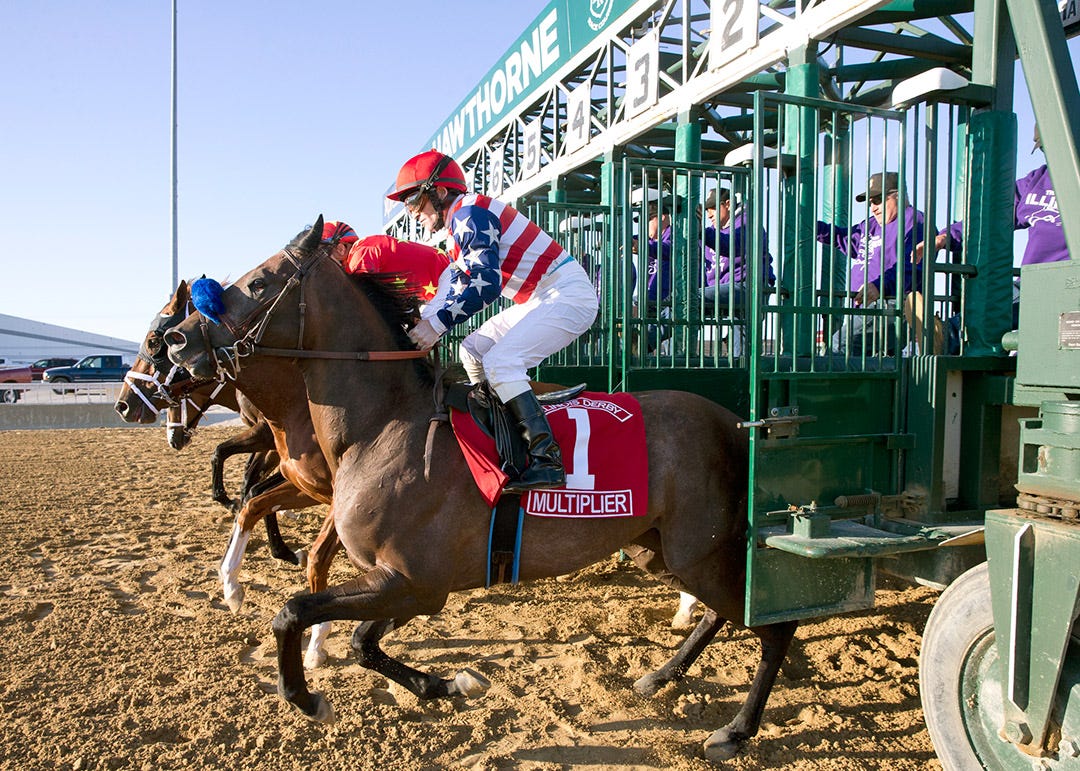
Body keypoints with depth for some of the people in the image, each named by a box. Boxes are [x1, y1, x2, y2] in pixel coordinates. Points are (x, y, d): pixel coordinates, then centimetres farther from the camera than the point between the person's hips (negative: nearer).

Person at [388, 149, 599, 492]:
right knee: (472, 350, 12)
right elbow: (458, 294, 17)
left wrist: (437, 324, -24)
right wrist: (423, 326, 2)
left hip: (569, 294, -11)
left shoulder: (470, 213, -15)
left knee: (499, 361, -23)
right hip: (541, 299, 11)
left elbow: (487, 284, -26)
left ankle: (546, 460, -26)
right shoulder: (459, 227, 18)